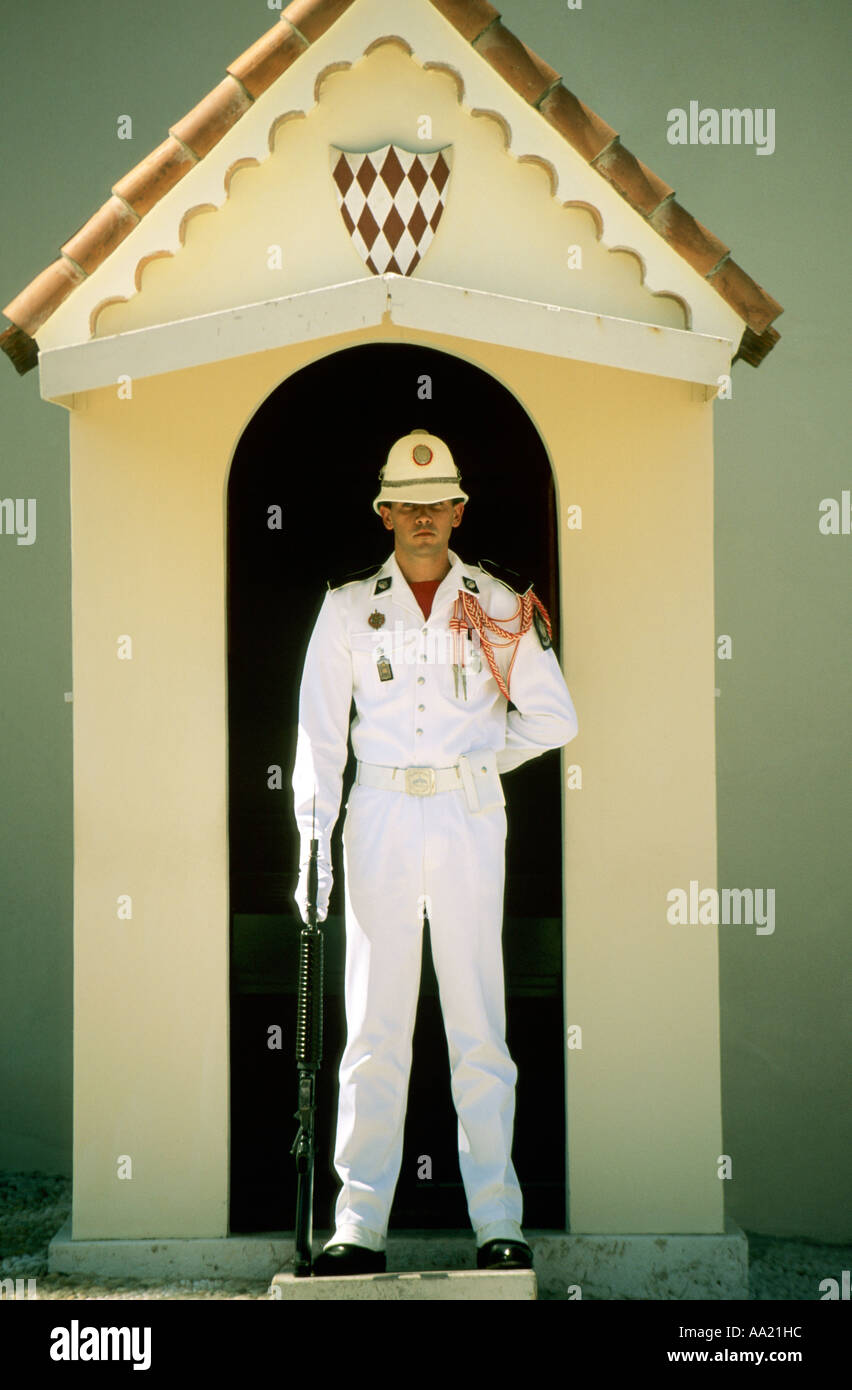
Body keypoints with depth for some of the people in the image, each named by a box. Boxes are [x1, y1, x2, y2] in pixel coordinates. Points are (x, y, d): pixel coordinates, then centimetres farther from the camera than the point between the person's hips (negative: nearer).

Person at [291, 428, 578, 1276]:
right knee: (375, 1024, 0)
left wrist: (480, 761, 12)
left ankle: (498, 1223, 3)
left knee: (479, 1024, -1)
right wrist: (313, 842, -5)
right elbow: (319, 732, 3)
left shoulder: (498, 606, 7)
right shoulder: (348, 609, 8)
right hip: (380, 819, 0)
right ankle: (360, 1227, 3)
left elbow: (553, 718, 11)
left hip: (471, 821, 0)